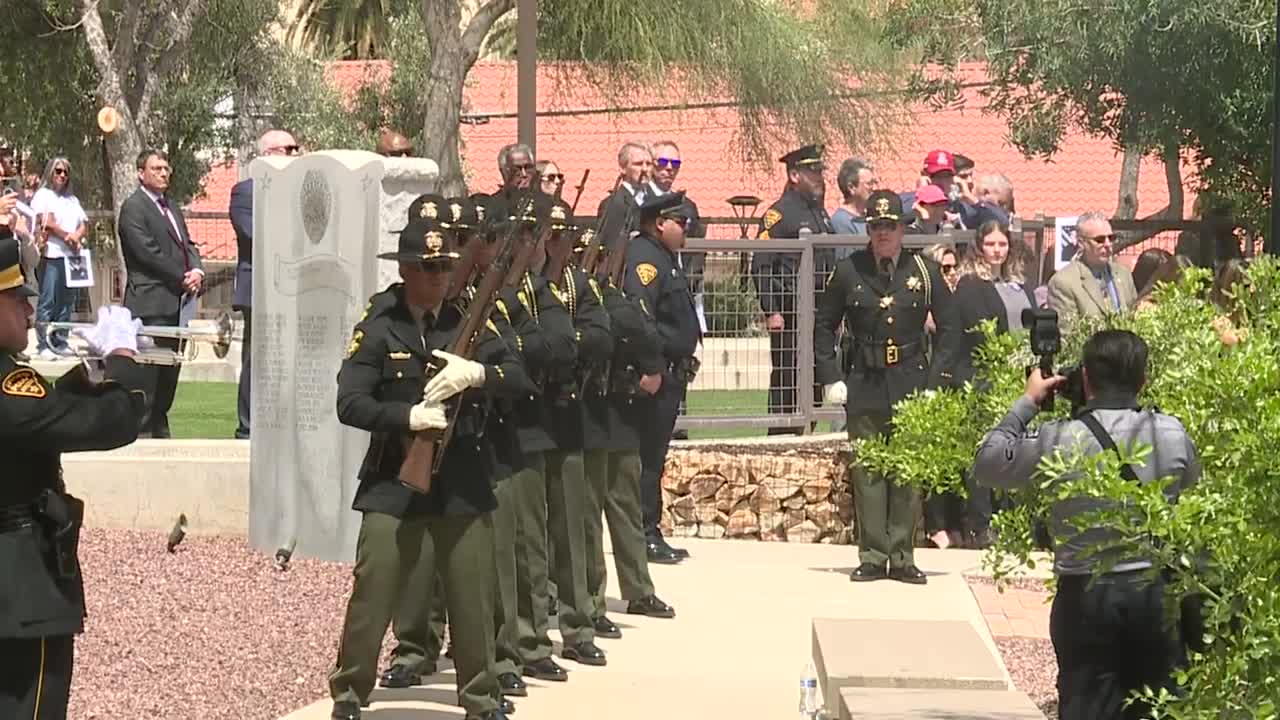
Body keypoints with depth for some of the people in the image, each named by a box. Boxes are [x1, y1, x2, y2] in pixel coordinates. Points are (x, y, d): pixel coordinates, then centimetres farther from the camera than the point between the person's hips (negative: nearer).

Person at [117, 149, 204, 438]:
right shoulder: (133, 207, -6)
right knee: (147, 371, -8)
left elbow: (187, 244, 19)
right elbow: (147, 251, -14)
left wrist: (197, 271, -2)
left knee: (170, 371, 9)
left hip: (177, 302, 8)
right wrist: (182, 279, -12)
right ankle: (140, 429, -5)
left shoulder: (170, 208, 21)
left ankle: (159, 429, 15)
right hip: (151, 303, -8)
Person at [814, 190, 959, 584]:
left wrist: (936, 381, -1)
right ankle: (872, 557, 7)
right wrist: (830, 378, 3)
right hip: (864, 388, 0)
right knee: (867, 473, 1)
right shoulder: (849, 272, 3)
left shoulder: (925, 271, 3)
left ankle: (901, 558, 7)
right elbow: (824, 326, 11)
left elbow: (948, 329, 8)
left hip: (912, 386, 0)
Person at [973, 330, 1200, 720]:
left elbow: (986, 465, 3)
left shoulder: (1062, 439, -11)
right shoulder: (1172, 432, -4)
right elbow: (1190, 483, 17)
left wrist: (1027, 402, 11)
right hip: (1156, 589, 2)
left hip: (1086, 594, -2)